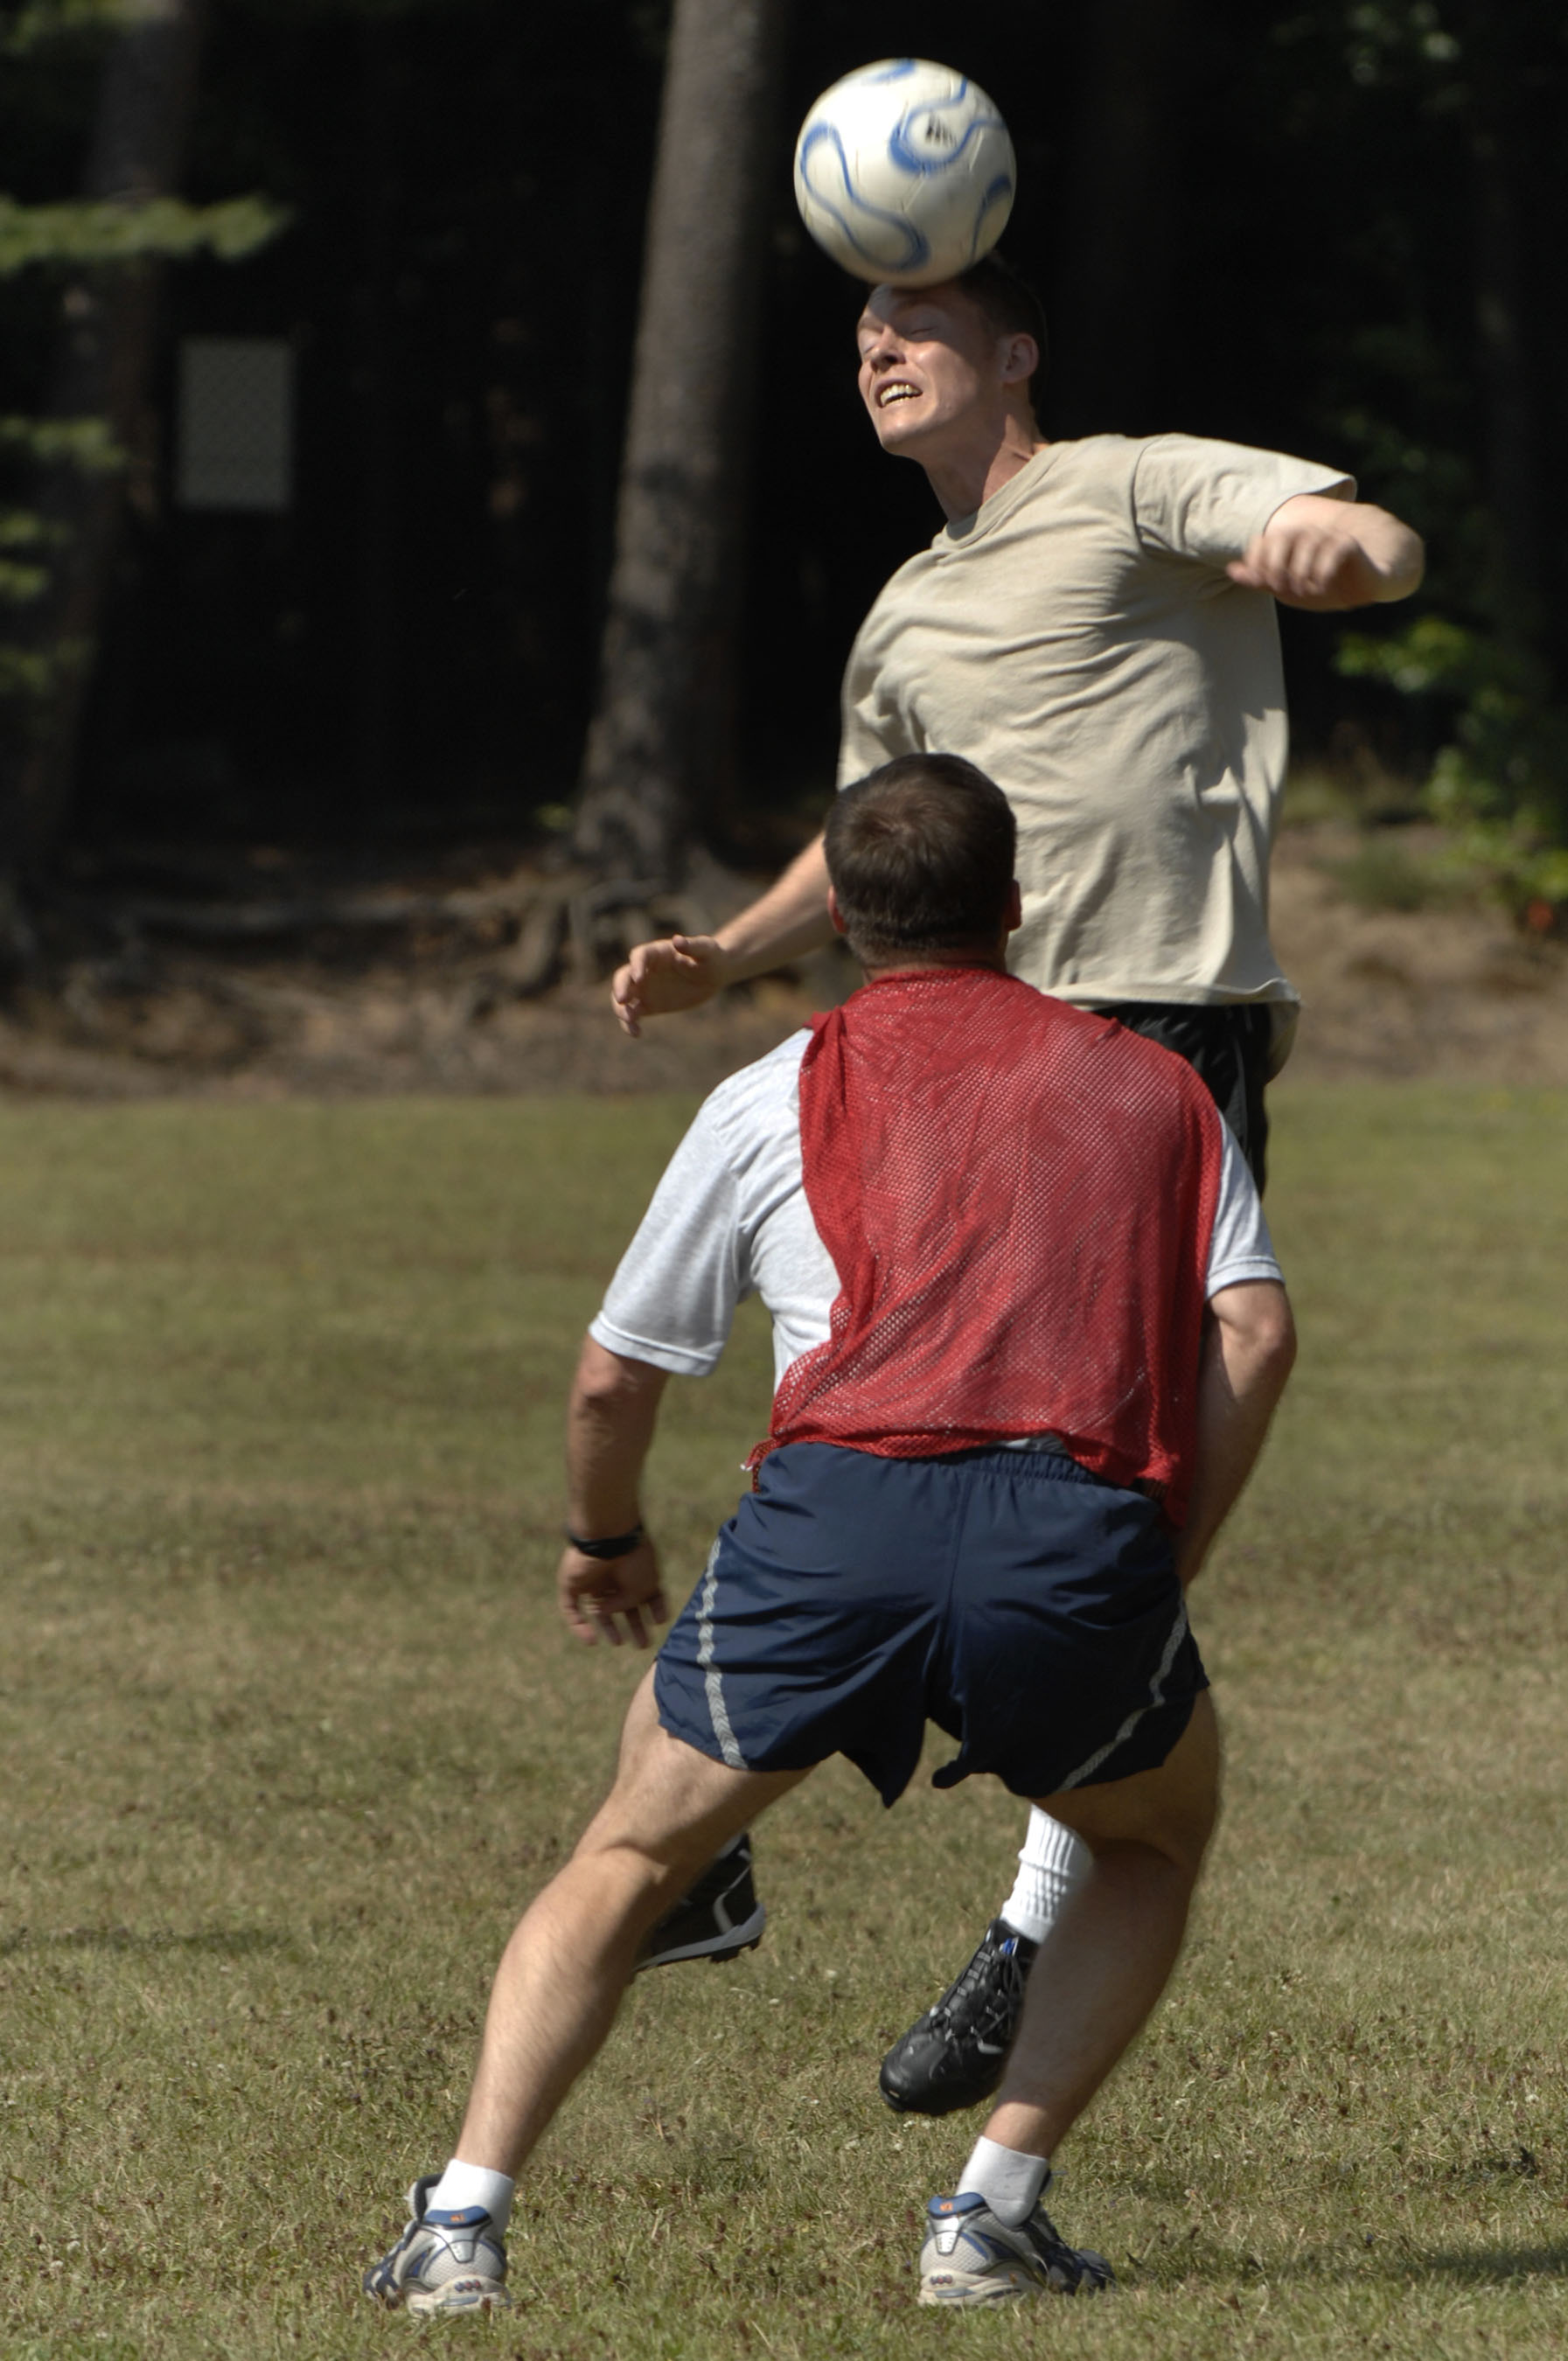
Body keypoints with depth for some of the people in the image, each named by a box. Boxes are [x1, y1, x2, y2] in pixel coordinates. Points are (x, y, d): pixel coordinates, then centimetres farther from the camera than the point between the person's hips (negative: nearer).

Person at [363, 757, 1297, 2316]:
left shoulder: (776, 1095, 24)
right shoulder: (1155, 1087, 26)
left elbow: (614, 1376, 30)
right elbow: (1251, 1331, 10)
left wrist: (604, 1543, 49)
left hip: (837, 1509, 0)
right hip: (1086, 1536, 0)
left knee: (631, 1858, 22)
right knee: (1155, 1839, 30)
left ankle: (464, 2222, 7)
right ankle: (992, 2220, 16)